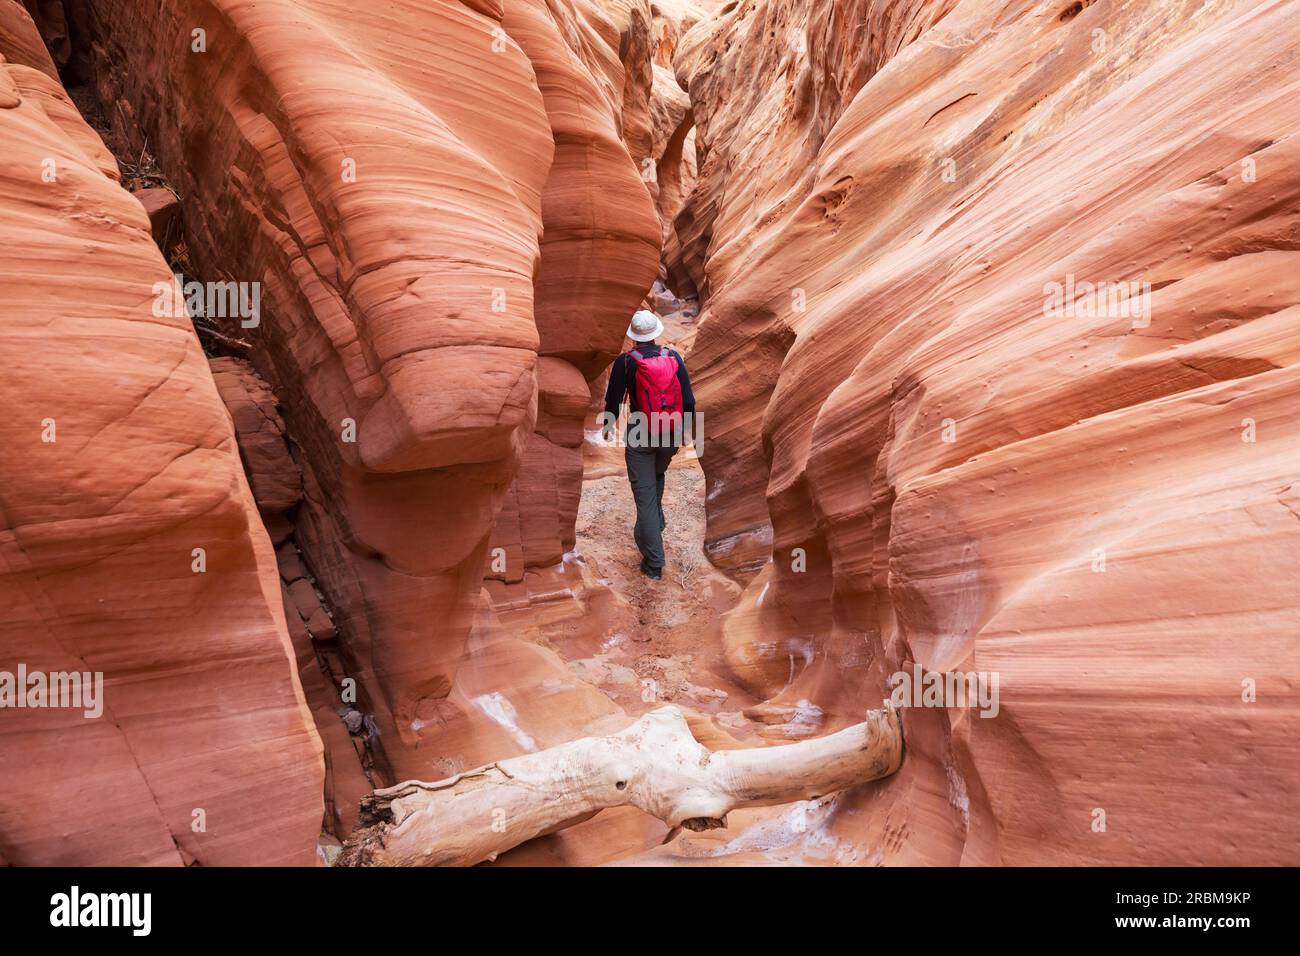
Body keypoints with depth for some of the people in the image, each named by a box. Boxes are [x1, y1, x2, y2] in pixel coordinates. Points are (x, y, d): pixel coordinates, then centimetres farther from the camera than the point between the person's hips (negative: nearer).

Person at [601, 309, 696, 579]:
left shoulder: (625, 362, -9)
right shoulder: (673, 357, -1)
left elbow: (613, 398, -1)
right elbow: (688, 400, -1)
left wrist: (608, 426, 18)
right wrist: (683, 430, 13)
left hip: (640, 436, -3)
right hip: (671, 435, 4)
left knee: (645, 495, 2)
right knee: (657, 478, 32)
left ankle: (653, 564, 3)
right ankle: (654, 526, 47)